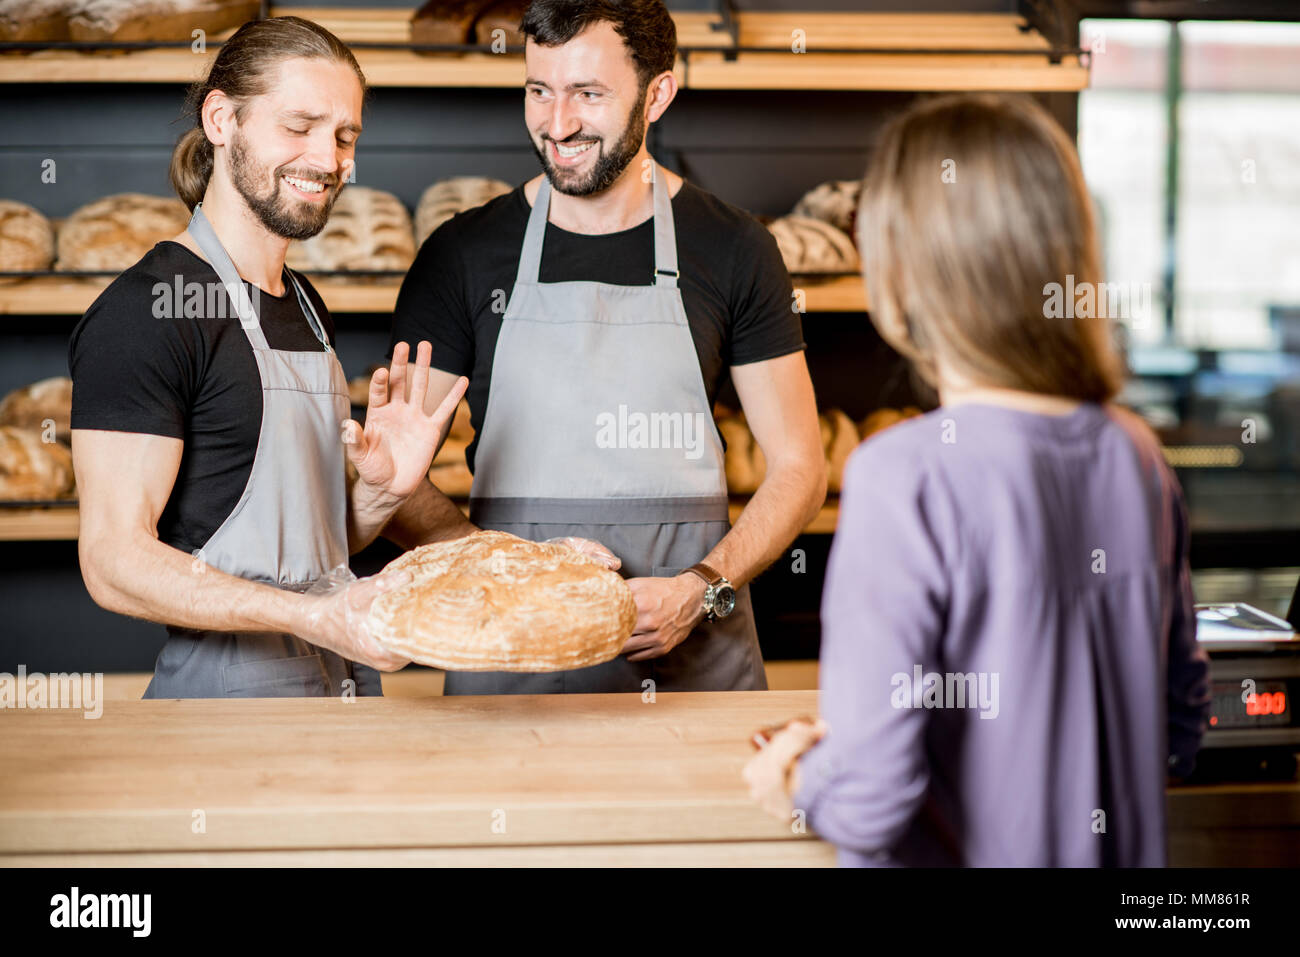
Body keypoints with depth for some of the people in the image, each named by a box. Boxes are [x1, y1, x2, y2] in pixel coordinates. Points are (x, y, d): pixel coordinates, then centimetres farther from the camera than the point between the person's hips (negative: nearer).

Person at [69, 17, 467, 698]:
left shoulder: (304, 305, 13)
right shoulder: (144, 310, -15)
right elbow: (114, 561, -21)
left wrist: (382, 491, -4)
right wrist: (314, 617, -30)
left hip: (344, 681, 8)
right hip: (228, 692, -8)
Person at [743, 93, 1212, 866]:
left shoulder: (908, 476, -23)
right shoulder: (1138, 454, -4)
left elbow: (868, 799, -24)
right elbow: (1181, 729, 6)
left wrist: (792, 780, -4)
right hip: (1124, 852, 6)